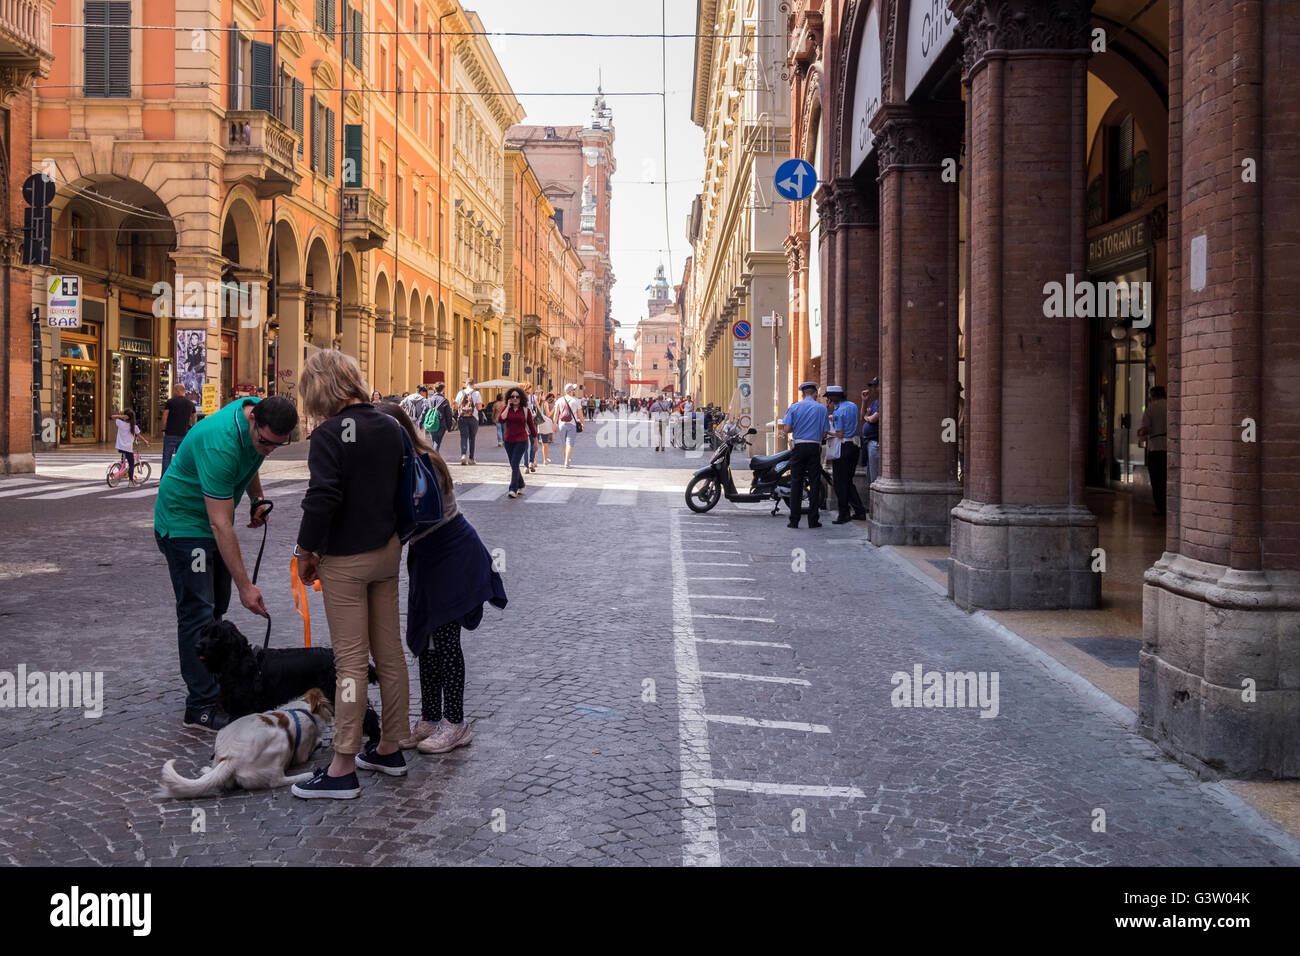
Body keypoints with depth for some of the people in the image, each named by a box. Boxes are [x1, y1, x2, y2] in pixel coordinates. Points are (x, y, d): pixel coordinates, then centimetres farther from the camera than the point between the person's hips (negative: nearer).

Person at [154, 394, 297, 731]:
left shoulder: (260, 412, -12)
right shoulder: (218, 444, -37)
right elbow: (221, 525, -35)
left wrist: (257, 499, 3)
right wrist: (245, 585, -34)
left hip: (212, 519, 9)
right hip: (184, 522, -9)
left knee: (217, 607, 13)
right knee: (198, 612, -9)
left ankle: (208, 682, 25)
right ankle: (201, 706, -4)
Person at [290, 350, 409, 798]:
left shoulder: (329, 434, -17)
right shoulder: (391, 427, 4)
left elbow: (322, 498, -23)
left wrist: (305, 551, -10)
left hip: (345, 559, -7)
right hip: (388, 551, 7)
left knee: (351, 661, -3)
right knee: (390, 654, 13)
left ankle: (343, 767, 4)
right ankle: (390, 749, 25)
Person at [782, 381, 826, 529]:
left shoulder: (794, 407, 1)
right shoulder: (821, 408, 1)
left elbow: (787, 429, -4)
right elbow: (824, 433, -1)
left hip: (799, 447, 1)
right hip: (815, 447, 0)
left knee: (796, 483, 4)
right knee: (814, 483, 4)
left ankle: (794, 520, 2)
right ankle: (813, 520, 3)